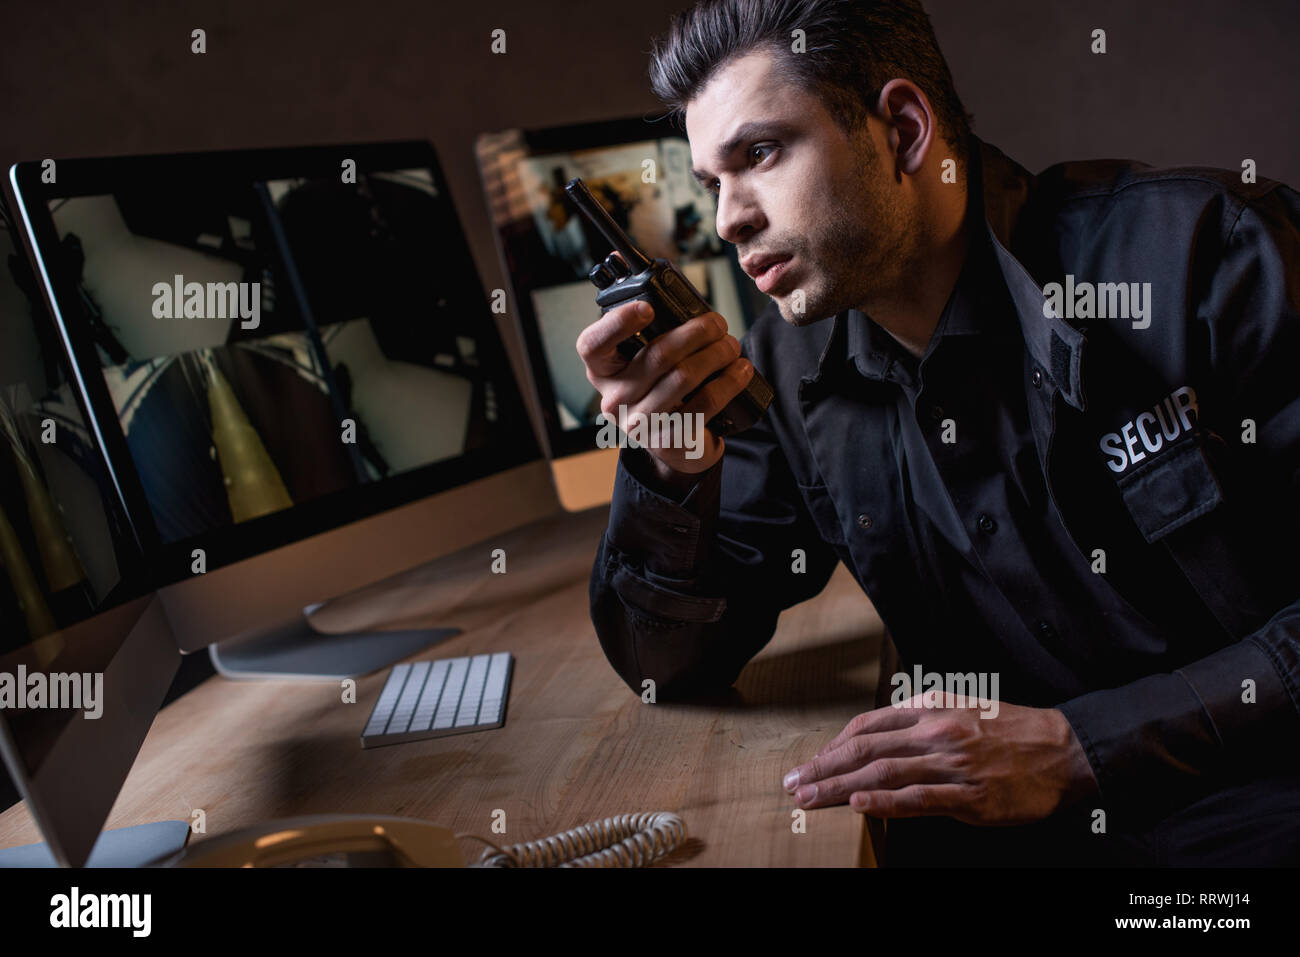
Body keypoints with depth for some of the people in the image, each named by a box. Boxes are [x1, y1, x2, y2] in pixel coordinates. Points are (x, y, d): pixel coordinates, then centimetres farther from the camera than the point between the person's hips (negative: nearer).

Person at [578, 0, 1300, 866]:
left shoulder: (1207, 252, -13)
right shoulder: (789, 373, 1)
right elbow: (672, 665, 4)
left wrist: (1077, 745, -21)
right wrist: (675, 468, -15)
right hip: (1007, 825, 5)